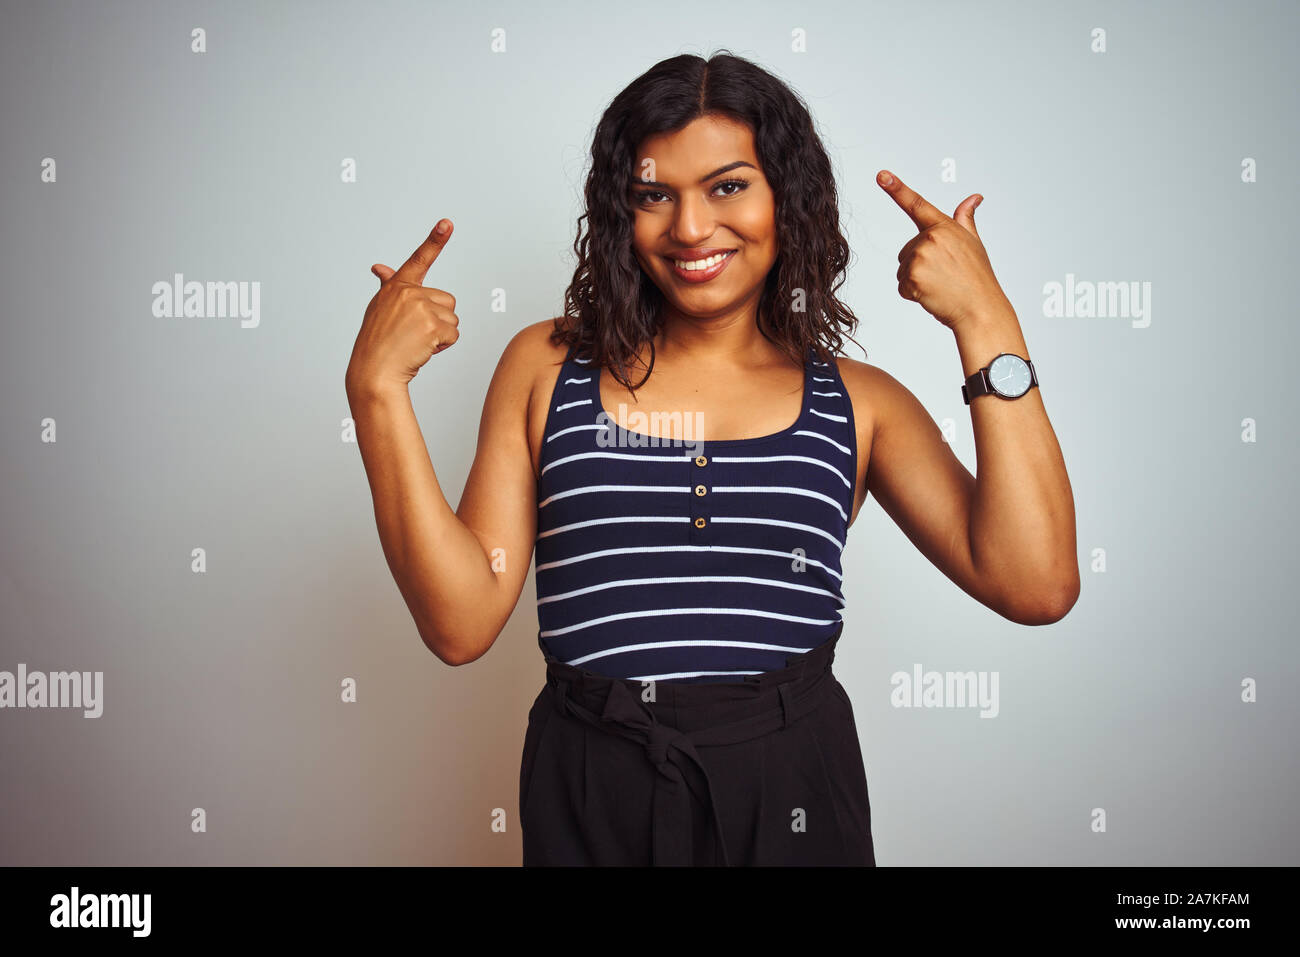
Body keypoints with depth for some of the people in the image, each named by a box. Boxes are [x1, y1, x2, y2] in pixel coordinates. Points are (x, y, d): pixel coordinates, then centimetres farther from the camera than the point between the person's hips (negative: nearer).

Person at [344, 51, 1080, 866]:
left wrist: (988, 326, -13)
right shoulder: (547, 367, 2)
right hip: (589, 800, 0)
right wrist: (378, 390, -12)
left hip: (792, 797, 0)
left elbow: (1037, 587, -11)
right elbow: (462, 622, -5)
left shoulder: (856, 402, 1)